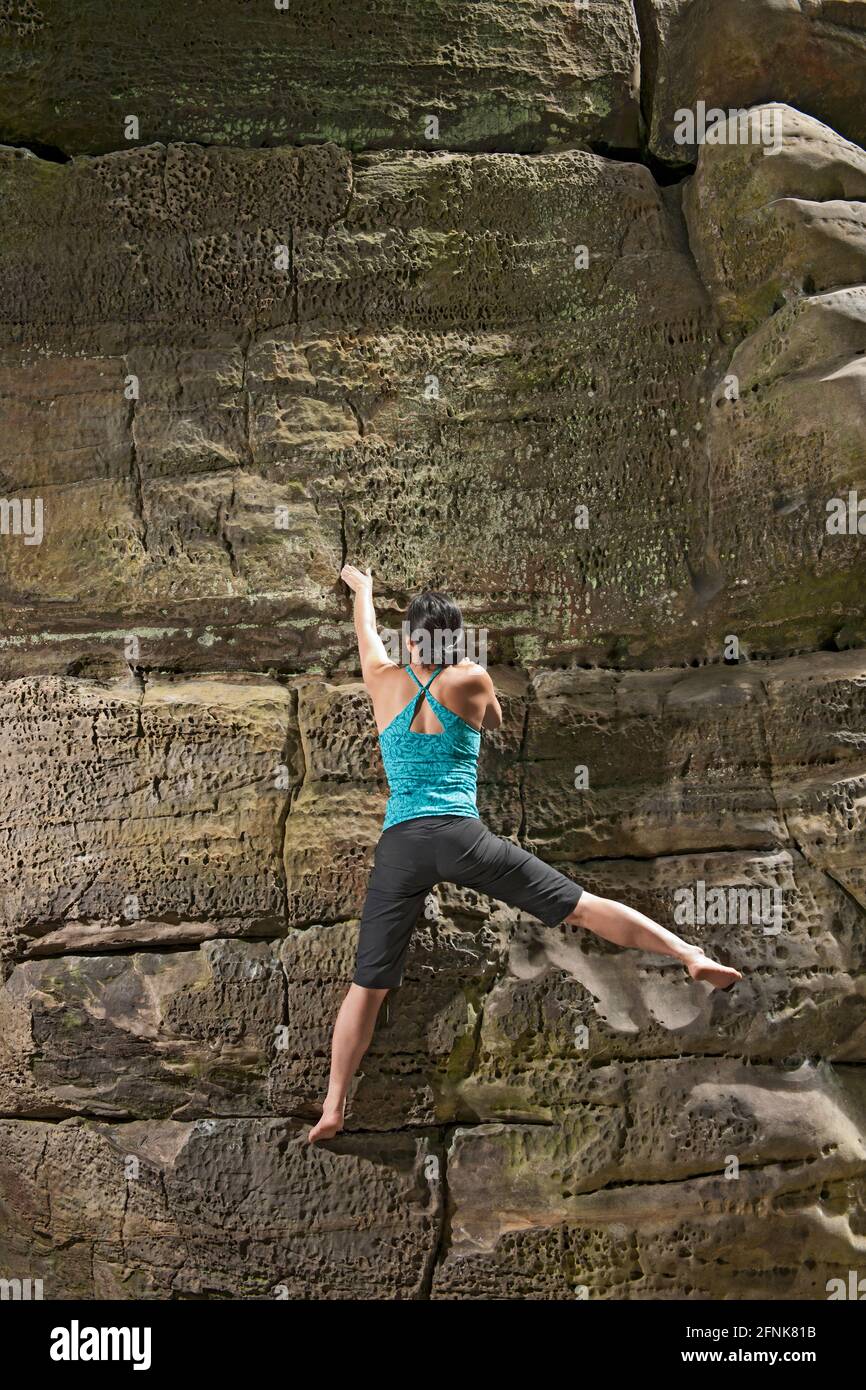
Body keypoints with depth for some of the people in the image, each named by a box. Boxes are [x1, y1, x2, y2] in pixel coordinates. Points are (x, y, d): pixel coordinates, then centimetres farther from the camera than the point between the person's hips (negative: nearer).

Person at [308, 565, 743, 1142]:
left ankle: (333, 1109, 10)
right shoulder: (472, 680, 5)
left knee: (368, 986, 9)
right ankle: (691, 953, -9)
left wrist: (362, 587, 52)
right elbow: (495, 721, 27)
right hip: (461, 835, -2)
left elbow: (366, 630, 32)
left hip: (399, 846, 2)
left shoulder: (384, 681, 10)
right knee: (582, 906, -1)